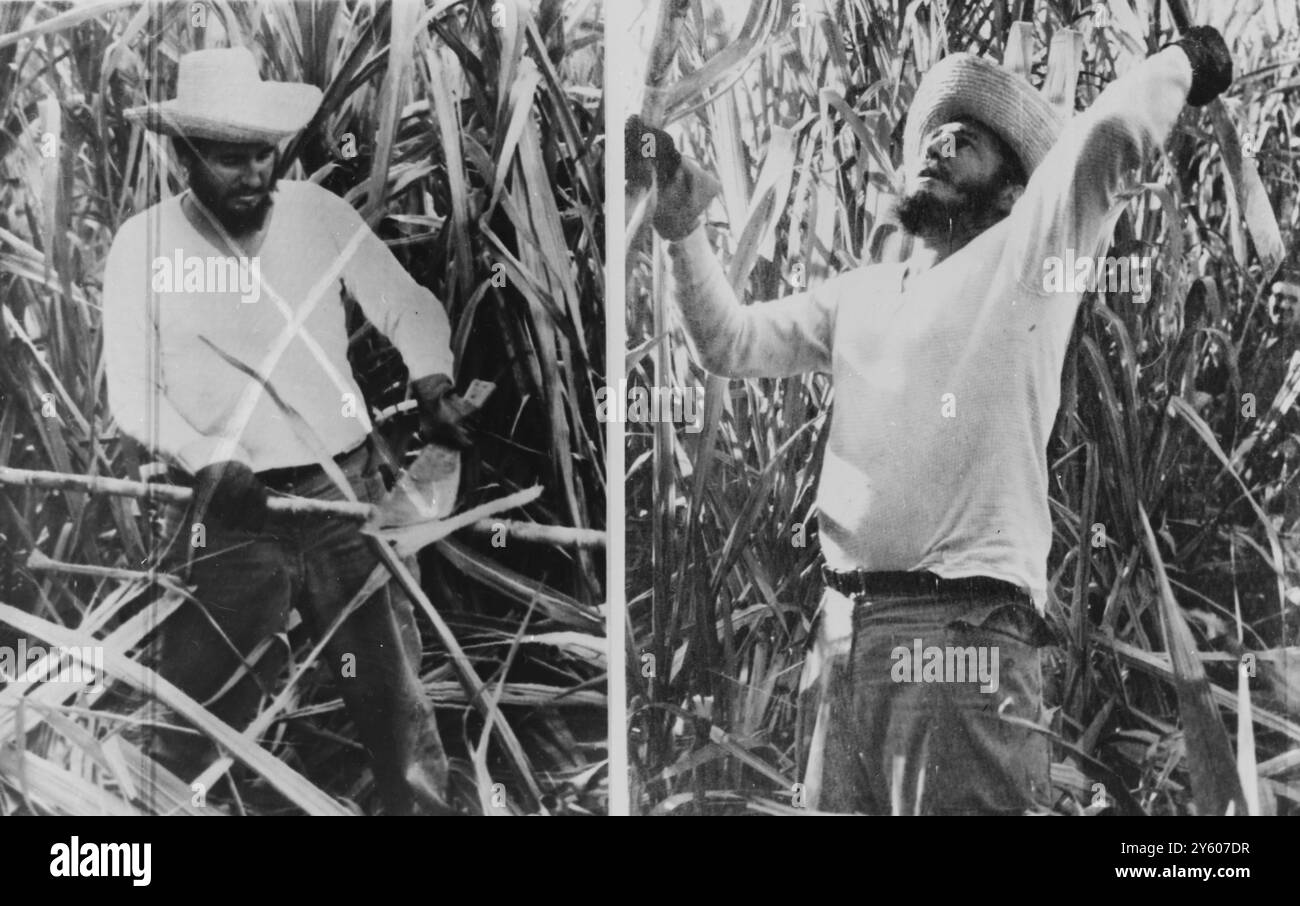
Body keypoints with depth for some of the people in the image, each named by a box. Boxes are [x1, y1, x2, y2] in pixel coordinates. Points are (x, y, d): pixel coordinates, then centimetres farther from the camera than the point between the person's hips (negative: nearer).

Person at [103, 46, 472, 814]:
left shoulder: (319, 214, 1)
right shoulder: (144, 245, -3)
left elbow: (408, 306, 8)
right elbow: (132, 393, -3)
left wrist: (434, 384, -11)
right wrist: (206, 462, -19)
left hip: (345, 494, 2)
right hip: (228, 513, -1)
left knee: (392, 697, 6)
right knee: (193, 718, 0)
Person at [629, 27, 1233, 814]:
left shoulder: (1023, 259, 1)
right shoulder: (862, 293, 21)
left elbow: (1107, 132, -12)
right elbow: (731, 345, 20)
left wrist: (1187, 60, 6)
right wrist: (683, 226, 12)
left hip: (963, 629, -6)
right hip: (849, 628, 6)